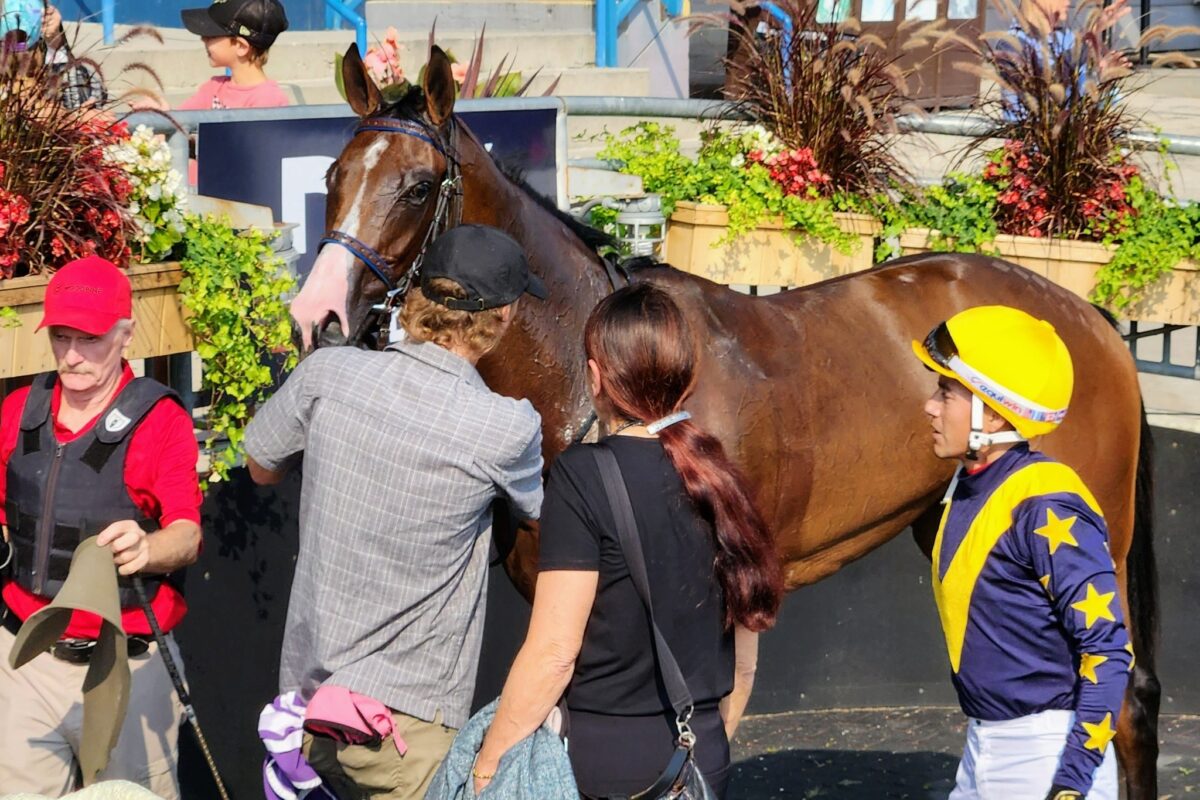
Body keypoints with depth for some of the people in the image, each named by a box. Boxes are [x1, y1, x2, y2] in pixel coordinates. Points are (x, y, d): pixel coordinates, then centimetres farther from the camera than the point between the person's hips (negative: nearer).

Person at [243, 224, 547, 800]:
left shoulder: (327, 374, -7)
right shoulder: (508, 429, -16)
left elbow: (262, 467, 12)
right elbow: (537, 511, 8)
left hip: (305, 690, 5)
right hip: (403, 716, -5)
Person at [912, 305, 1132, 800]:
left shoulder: (1046, 508, -18)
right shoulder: (969, 489, 7)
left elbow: (1108, 649, -20)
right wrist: (983, 744, 19)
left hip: (1045, 755, -9)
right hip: (984, 746, 9)